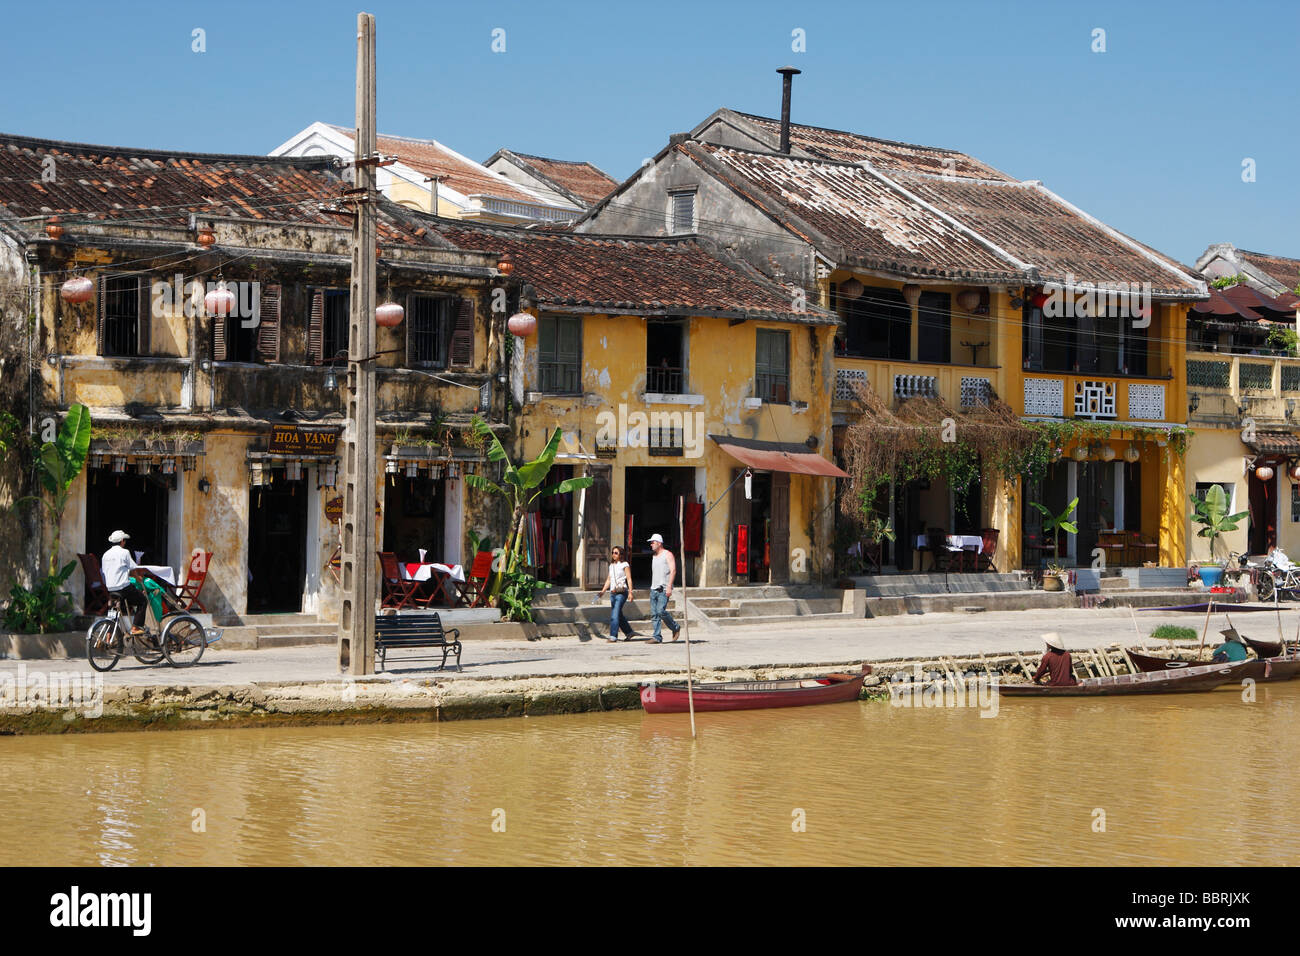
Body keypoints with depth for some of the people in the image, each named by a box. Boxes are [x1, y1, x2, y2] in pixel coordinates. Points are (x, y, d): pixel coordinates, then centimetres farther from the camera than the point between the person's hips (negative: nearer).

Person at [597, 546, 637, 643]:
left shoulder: (625, 565, -3)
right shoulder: (611, 566, 16)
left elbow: (629, 579, -7)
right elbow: (608, 580, 19)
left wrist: (630, 592, -14)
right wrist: (603, 591, 9)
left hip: (621, 592, -7)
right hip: (612, 593, 7)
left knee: (615, 615, -14)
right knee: (619, 615, 12)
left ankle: (613, 637, -16)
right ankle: (629, 632, 27)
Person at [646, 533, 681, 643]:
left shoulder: (667, 554, -5)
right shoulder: (654, 556, 18)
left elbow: (673, 570, -13)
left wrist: (669, 586, -21)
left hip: (664, 589, -8)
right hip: (654, 589, 8)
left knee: (661, 611, -16)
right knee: (655, 613, 0)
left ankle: (675, 628, 5)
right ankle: (657, 637, 0)